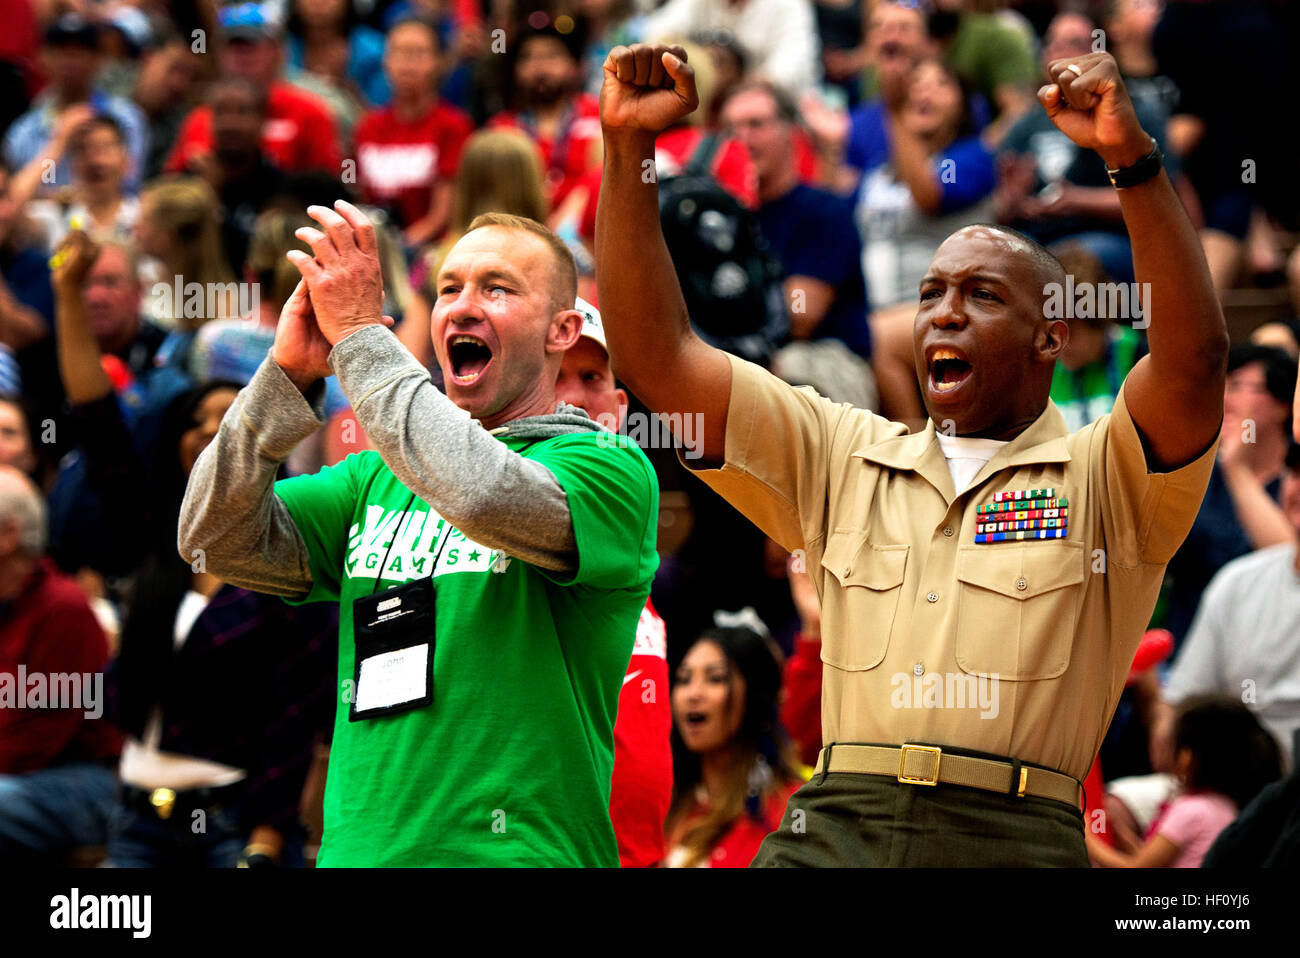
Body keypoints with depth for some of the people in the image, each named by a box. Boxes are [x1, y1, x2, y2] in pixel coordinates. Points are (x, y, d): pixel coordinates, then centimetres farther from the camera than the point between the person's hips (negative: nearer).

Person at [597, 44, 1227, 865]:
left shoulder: (1100, 480, 9)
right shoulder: (845, 457, 21)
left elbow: (1194, 356, -10)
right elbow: (656, 356, 17)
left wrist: (1132, 159, -19)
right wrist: (627, 148, 8)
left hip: (1016, 841, -3)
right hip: (832, 830, 3)